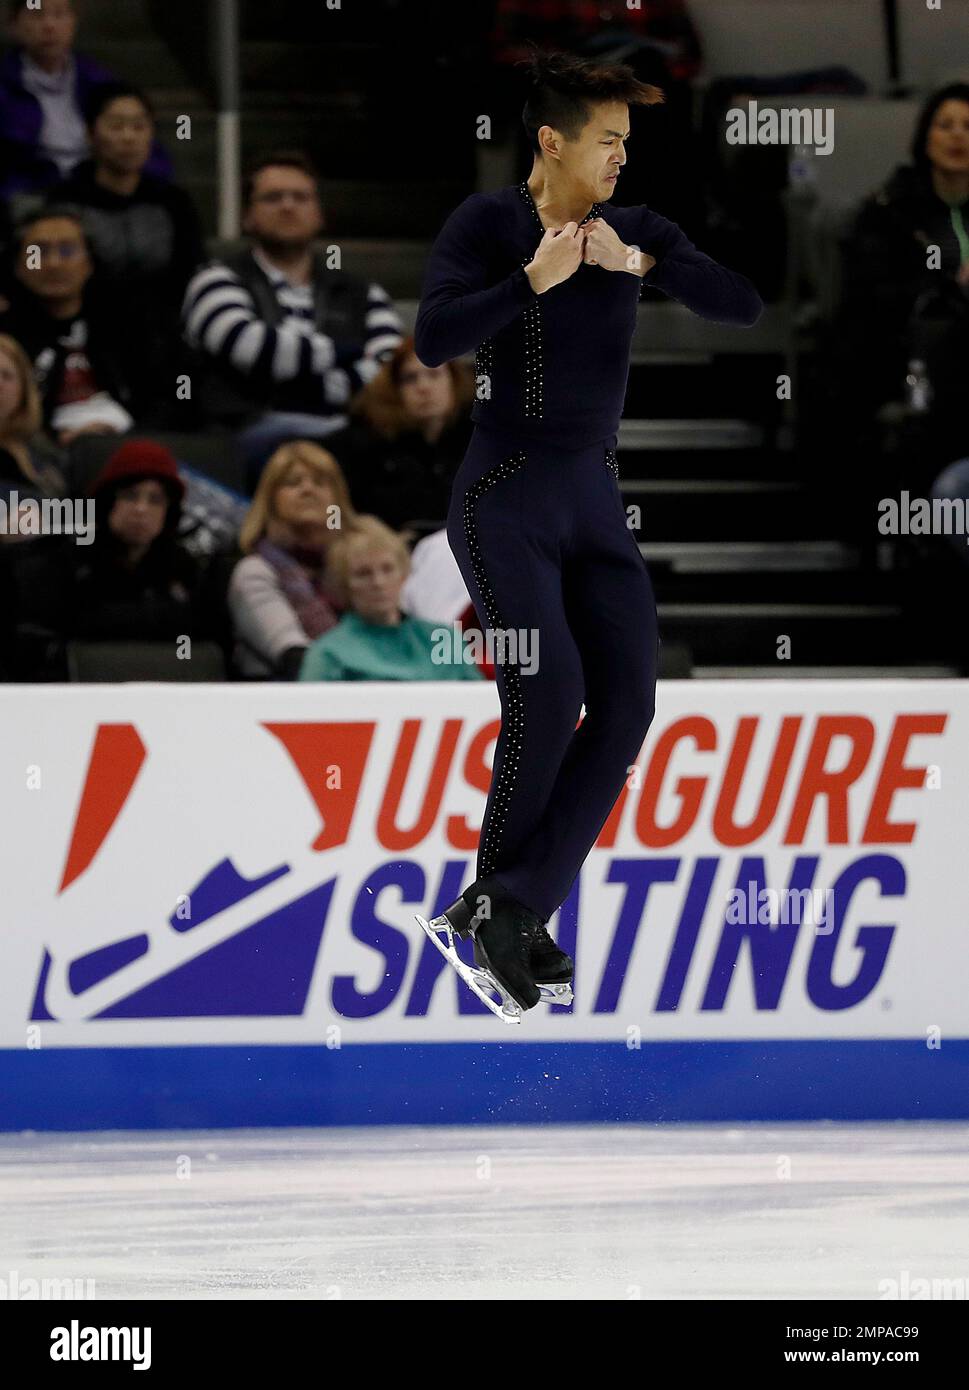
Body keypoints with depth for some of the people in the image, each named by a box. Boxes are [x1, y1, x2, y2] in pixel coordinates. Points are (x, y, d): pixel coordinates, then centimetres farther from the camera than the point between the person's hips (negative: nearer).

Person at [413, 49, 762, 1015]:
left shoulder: (637, 233, 6)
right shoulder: (486, 223, -7)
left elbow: (743, 306, -6)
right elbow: (433, 341, -20)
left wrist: (638, 263, -17)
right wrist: (535, 278, -23)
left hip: (594, 505, 6)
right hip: (502, 502, -5)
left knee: (626, 705, -11)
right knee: (548, 700, -20)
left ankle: (508, 907, -7)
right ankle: (504, 897, 2)